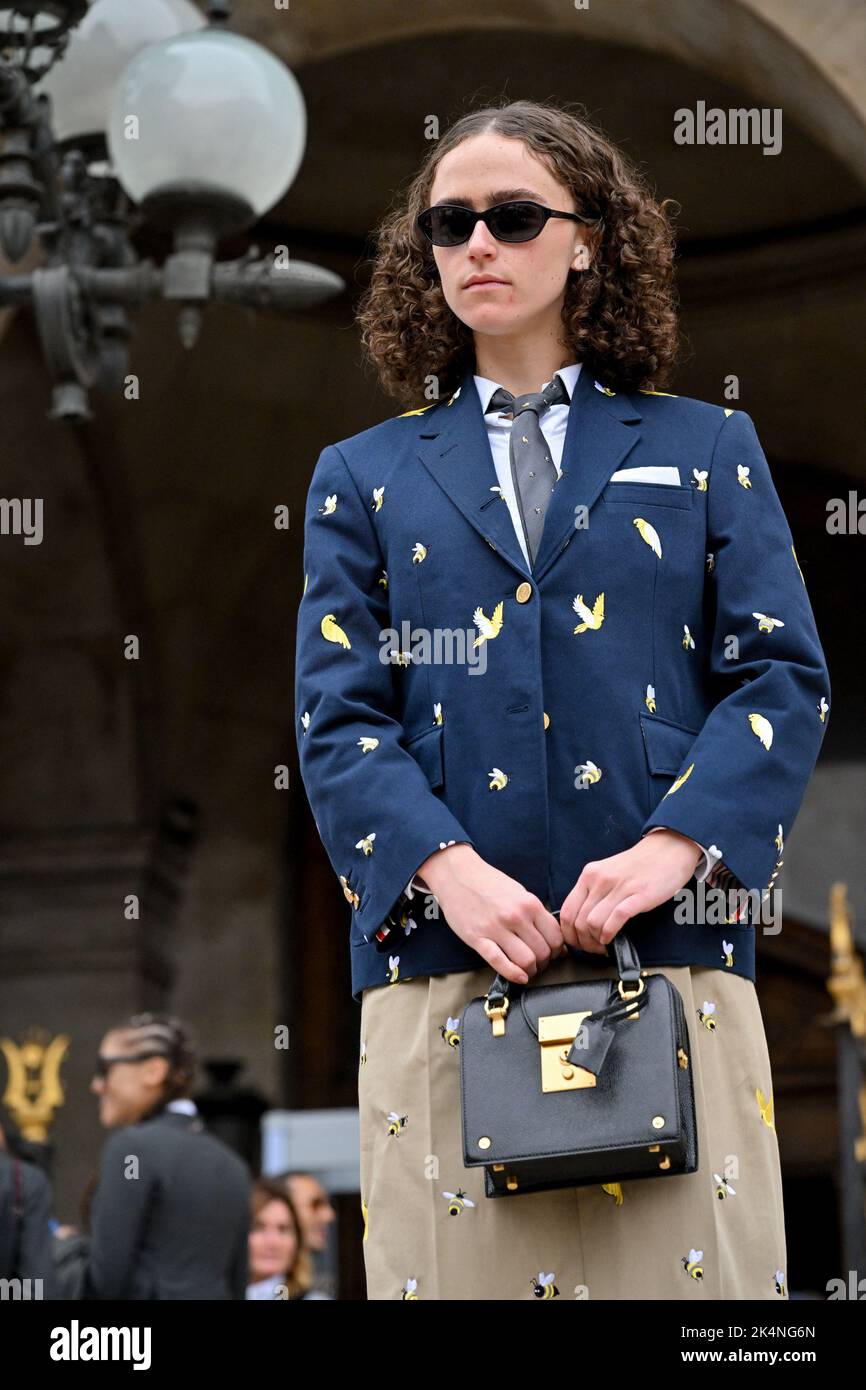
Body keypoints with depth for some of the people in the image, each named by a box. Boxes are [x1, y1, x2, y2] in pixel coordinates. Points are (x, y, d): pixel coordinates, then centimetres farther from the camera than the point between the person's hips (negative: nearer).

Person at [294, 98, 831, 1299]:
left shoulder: (706, 449, 15)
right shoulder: (366, 477, 16)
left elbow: (784, 677, 5)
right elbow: (337, 715, 6)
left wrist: (671, 848, -12)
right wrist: (447, 867, -13)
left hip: (670, 951, 0)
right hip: (444, 962, 1)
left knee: (691, 1264, -4)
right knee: (465, 1264, -2)